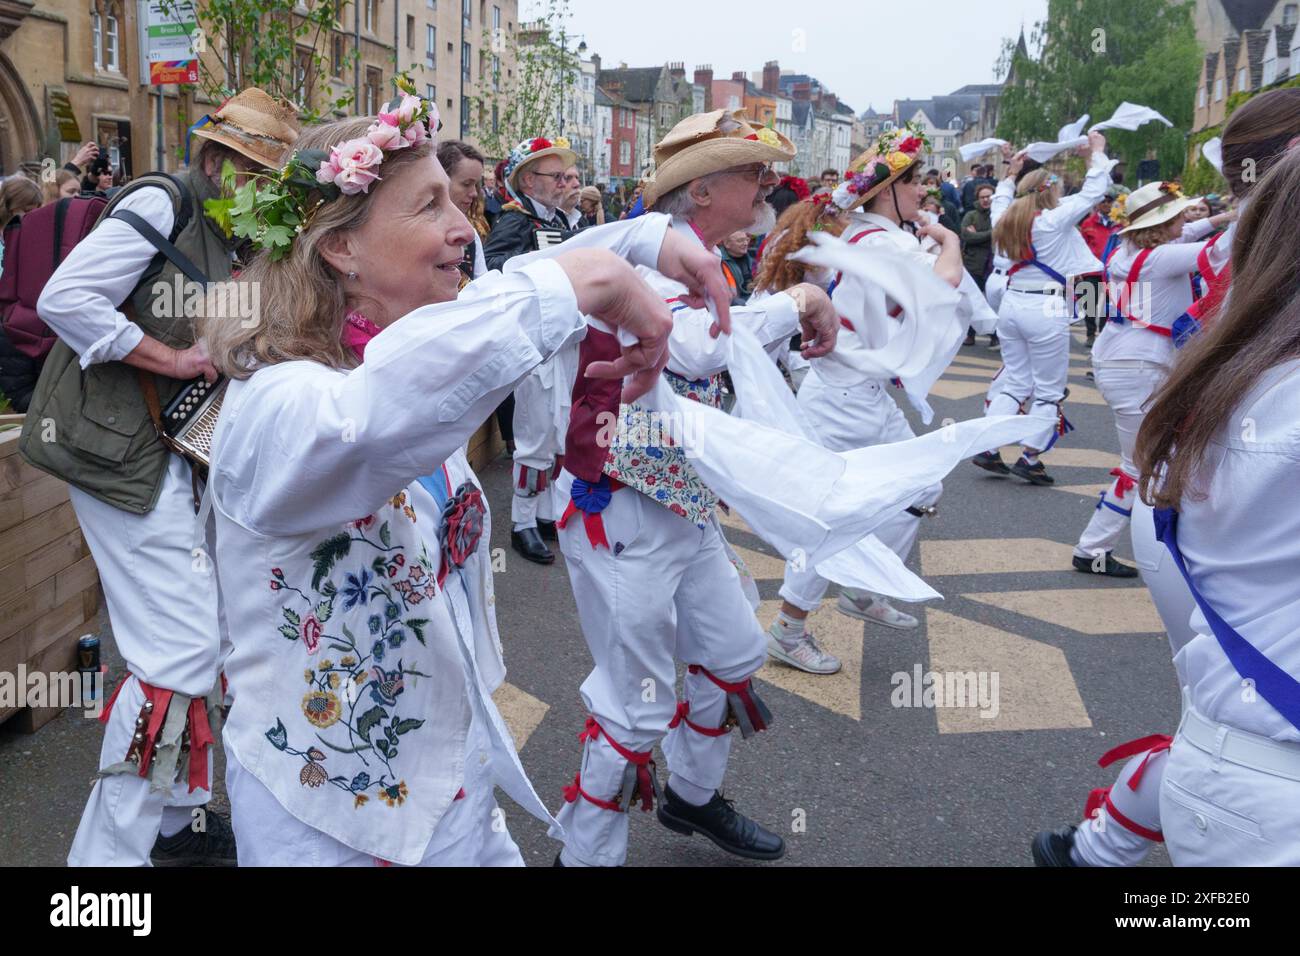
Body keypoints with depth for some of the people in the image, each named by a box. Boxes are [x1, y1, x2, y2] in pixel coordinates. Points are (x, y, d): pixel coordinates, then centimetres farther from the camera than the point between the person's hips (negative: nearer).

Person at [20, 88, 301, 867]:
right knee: (183, 650, -12)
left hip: (182, 451, 9)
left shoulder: (229, 238, 15)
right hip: (125, 450, -9)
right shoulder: (160, 203, -11)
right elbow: (64, 300, -21)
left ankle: (177, 819, 29)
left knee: (203, 637, 14)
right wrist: (174, 358, -19)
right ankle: (111, 847, 1)